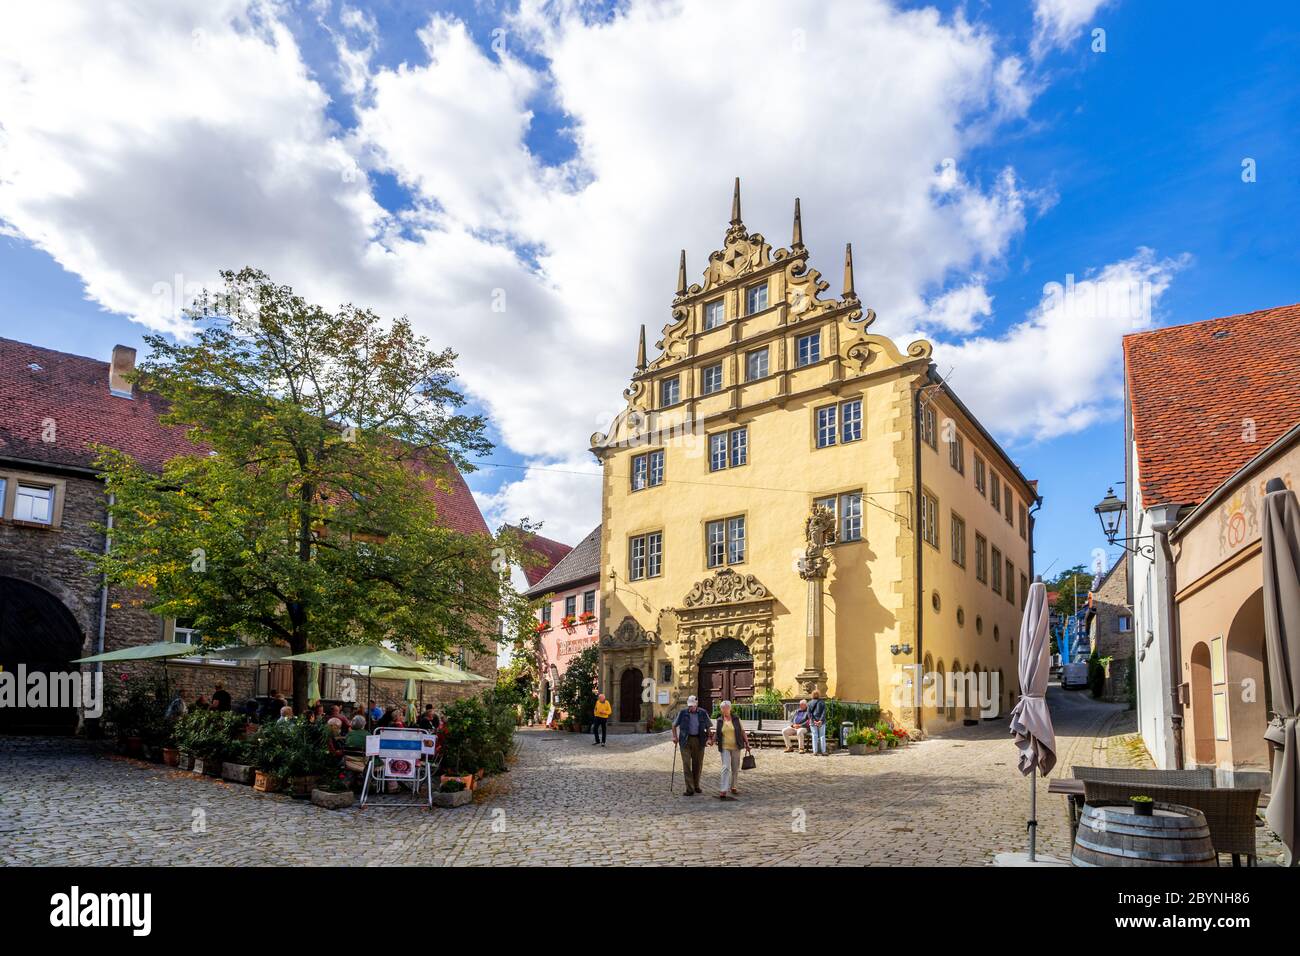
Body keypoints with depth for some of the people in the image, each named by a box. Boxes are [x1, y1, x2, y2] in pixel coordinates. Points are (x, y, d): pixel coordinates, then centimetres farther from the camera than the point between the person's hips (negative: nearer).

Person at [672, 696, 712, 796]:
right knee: (686, 764, -8)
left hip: (699, 741, 1)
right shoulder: (683, 713, 2)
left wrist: (708, 738, 2)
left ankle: (696, 785, 25)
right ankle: (690, 789, -8)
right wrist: (675, 737, 8)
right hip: (686, 741, -1)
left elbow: (709, 727, 13)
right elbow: (674, 725, 14)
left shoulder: (703, 713, 4)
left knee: (698, 764, 8)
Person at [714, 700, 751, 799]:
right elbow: (717, 733, 14)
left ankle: (732, 787, 28)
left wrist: (747, 743, 3)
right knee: (726, 768, -13)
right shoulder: (719, 720, 3)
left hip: (736, 747, 1)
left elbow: (742, 731, 5)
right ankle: (723, 791, -17)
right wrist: (713, 739, -4)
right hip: (725, 747, -1)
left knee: (735, 768, 9)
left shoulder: (736, 719, 0)